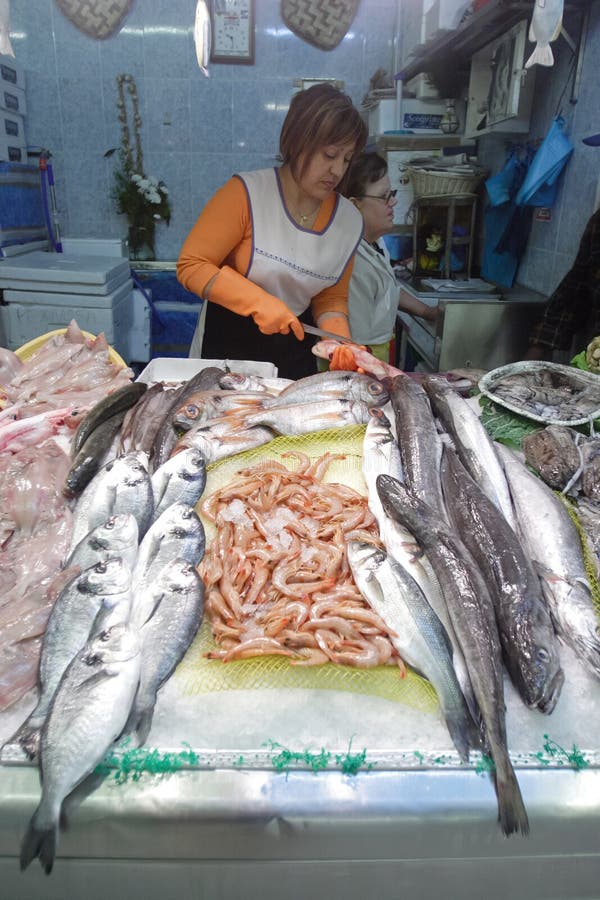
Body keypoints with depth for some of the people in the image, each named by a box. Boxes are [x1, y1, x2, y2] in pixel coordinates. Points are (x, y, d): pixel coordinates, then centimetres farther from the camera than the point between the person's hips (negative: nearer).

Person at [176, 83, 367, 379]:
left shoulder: (349, 221, -3)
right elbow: (190, 266, -17)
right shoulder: (246, 194, -17)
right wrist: (260, 301, -28)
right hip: (227, 343, -3)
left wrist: (340, 341, -16)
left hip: (294, 347, 4)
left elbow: (331, 299, 4)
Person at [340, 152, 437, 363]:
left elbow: (389, 291, 19)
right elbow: (357, 341, -27)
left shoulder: (377, 243, 1)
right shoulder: (355, 263, -29)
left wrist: (427, 311, 29)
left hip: (378, 350, 9)